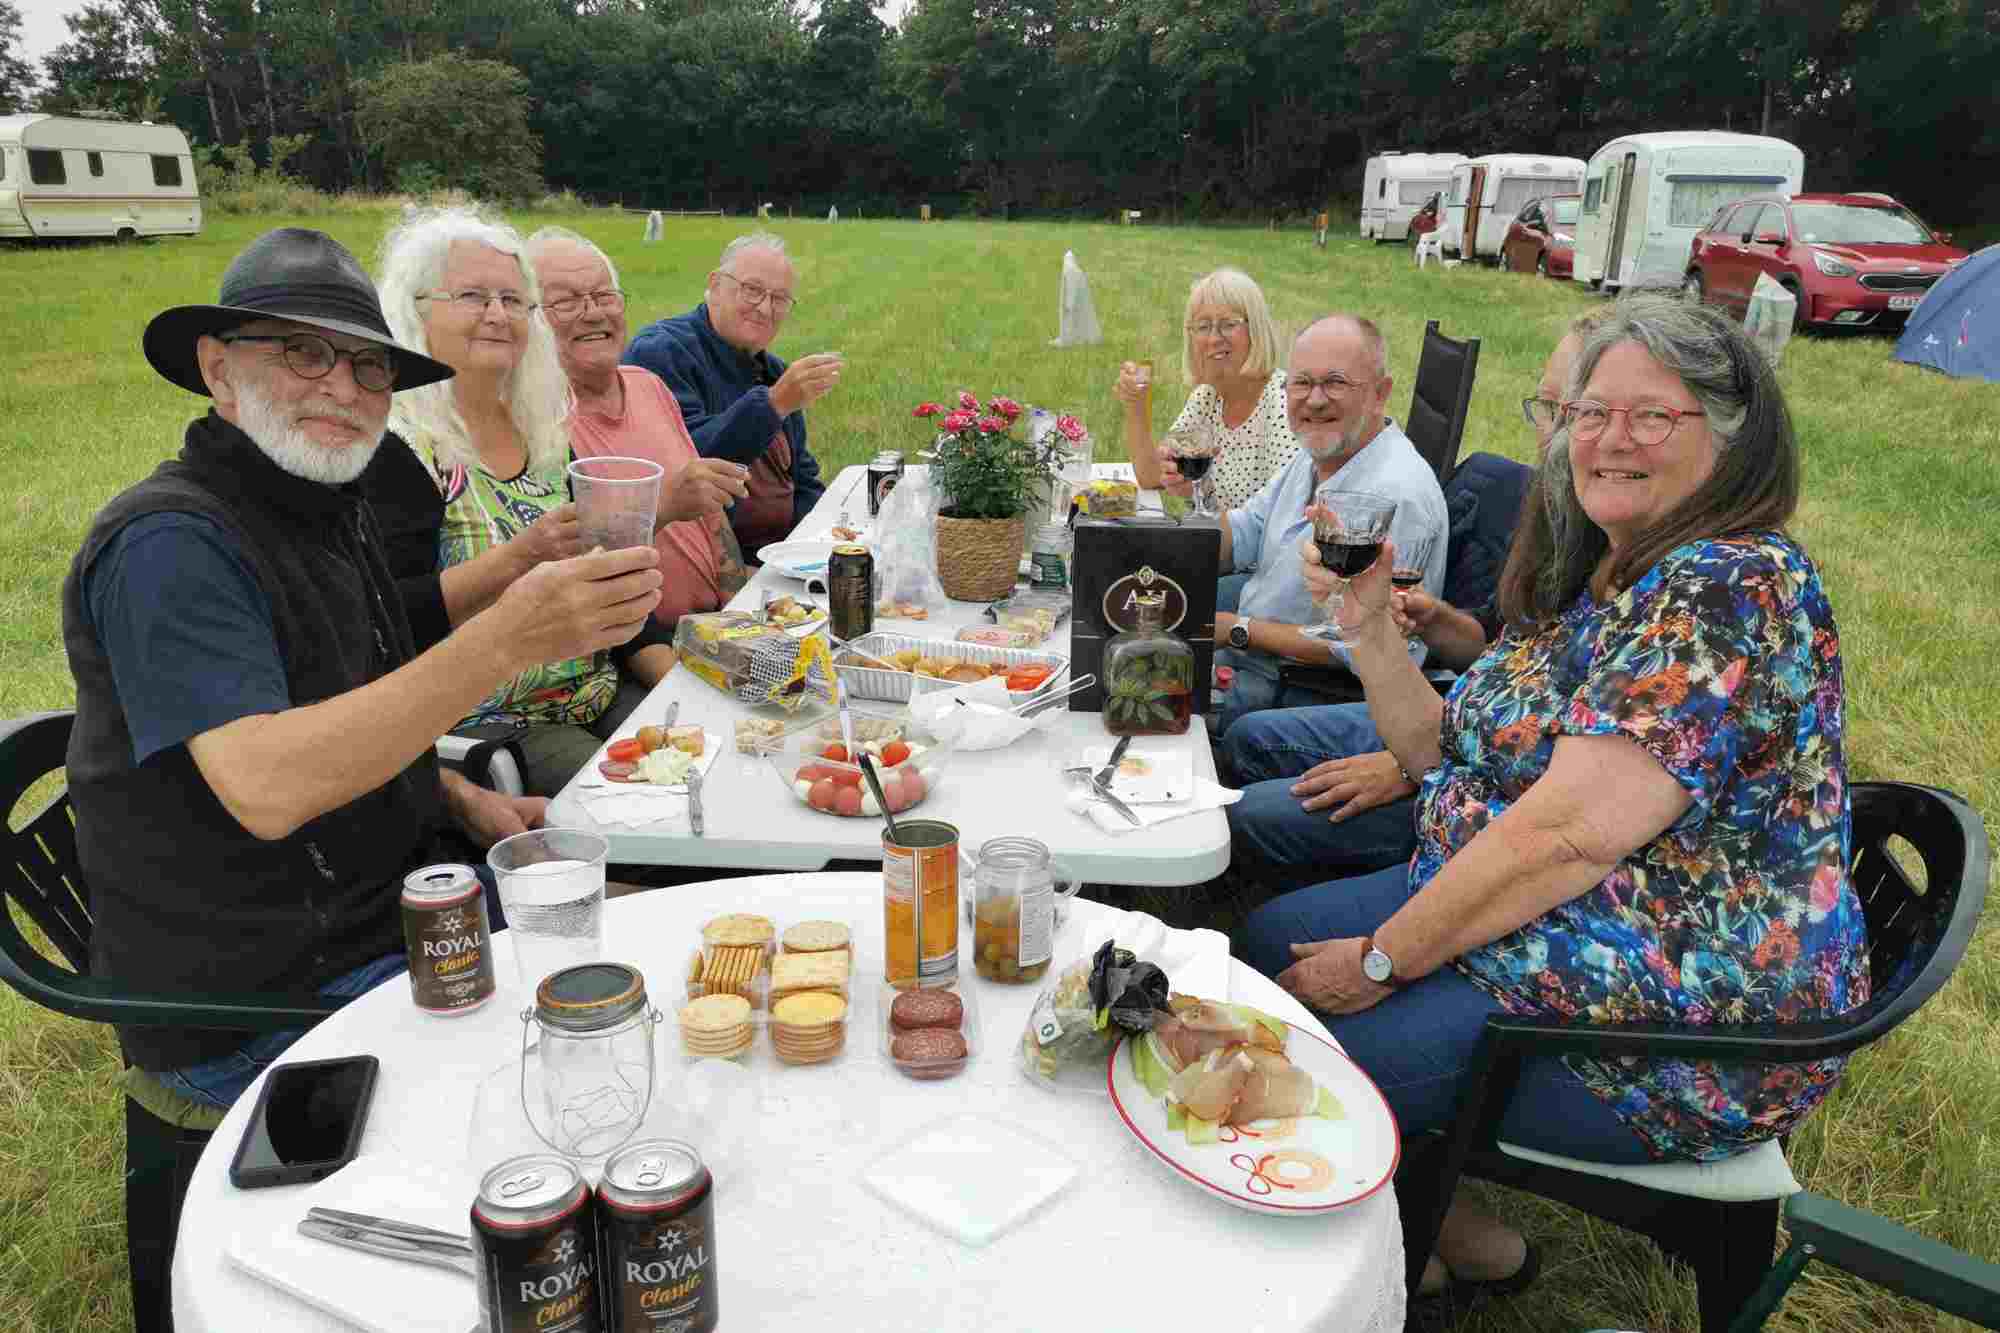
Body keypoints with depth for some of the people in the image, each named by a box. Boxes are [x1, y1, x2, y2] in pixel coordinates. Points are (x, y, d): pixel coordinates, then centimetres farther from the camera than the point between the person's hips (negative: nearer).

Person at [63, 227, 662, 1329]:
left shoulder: (328, 513, 9)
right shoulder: (169, 544, -19)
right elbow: (264, 787, -33)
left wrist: (461, 803, 3)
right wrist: (506, 640, -40)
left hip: (398, 902, 9)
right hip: (264, 1004, -9)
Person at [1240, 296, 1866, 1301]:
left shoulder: (1727, 587, -22)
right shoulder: (1588, 577, 8)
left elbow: (1570, 833, -28)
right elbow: (1457, 755, 11)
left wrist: (1381, 960, -19)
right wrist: (1367, 624, -3)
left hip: (1672, 1022, -10)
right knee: (1270, 939, 12)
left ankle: (1446, 1232, 16)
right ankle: (1438, 1222, 22)